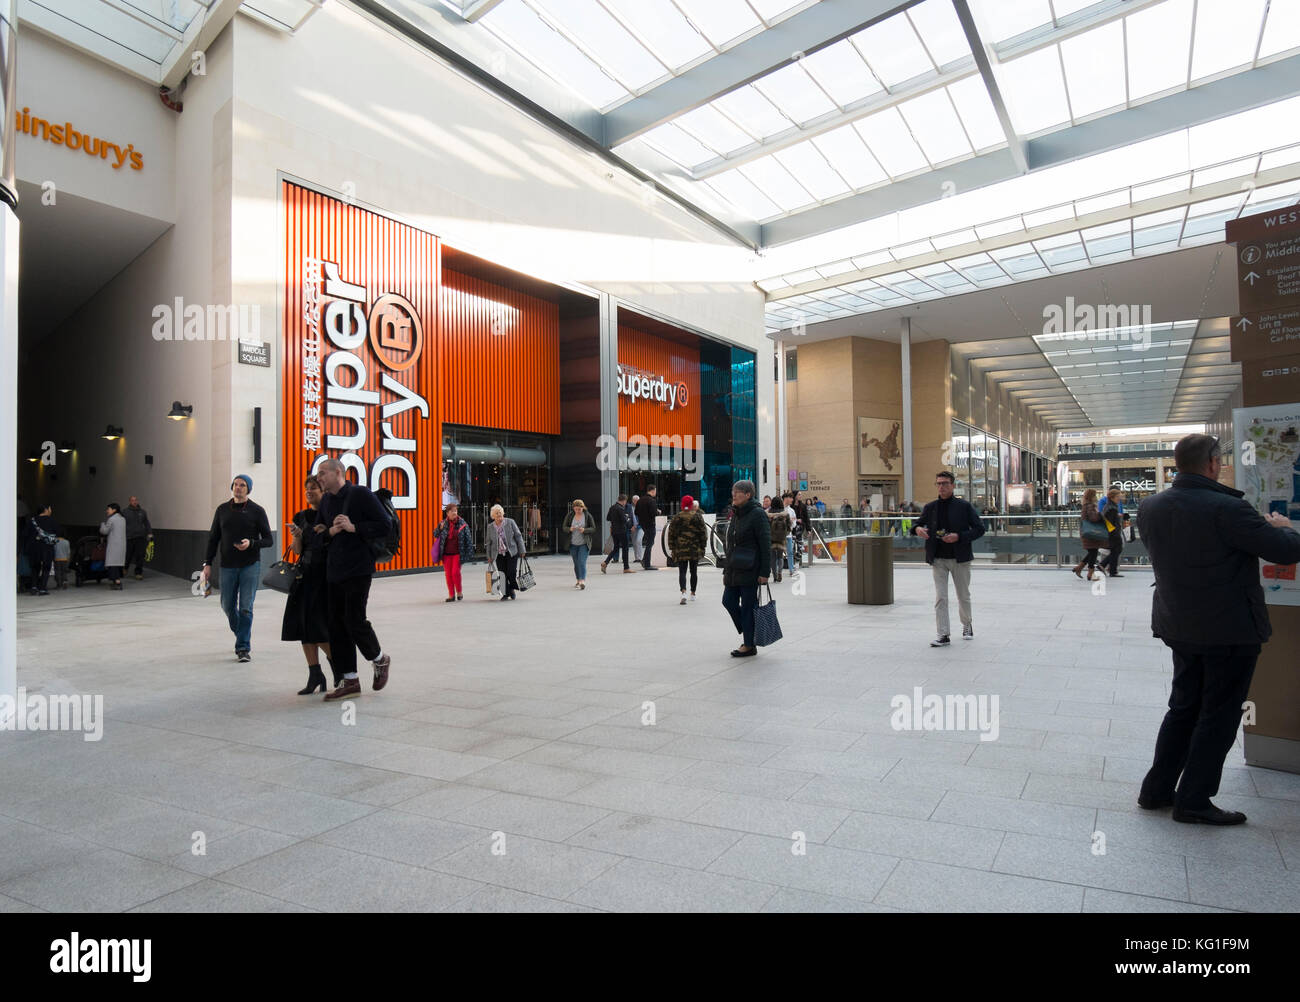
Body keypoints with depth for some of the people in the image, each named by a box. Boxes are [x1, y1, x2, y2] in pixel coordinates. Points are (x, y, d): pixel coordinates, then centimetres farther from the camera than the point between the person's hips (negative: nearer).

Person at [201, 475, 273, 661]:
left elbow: (268, 540, -1)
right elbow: (213, 538, 12)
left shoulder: (257, 511, -2)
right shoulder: (222, 510, 7)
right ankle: (242, 635, 33)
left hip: (250, 565, -3)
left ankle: (243, 648, 0)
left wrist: (251, 543, -20)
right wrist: (208, 563, 6)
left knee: (245, 608, -6)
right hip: (228, 566, 4)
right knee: (228, 607, 9)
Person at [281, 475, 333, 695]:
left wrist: (328, 530, -20)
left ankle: (337, 665, 14)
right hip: (305, 575, 6)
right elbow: (297, 550, 8)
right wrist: (296, 535, -11)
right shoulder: (301, 517, 12)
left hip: (325, 574, -5)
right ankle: (314, 674, 11)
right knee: (303, 625, 2)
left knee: (318, 626, -9)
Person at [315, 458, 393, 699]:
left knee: (354, 621, -10)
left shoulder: (361, 494, -6)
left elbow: (384, 526, -11)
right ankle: (349, 681, 15)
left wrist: (353, 527, -18)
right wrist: (331, 531, -5)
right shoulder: (325, 501, 15)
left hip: (358, 570, -7)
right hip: (333, 572, 7)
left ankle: (380, 660, 18)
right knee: (337, 625, 6)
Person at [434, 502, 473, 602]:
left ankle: (459, 592, 11)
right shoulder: (443, 523, 4)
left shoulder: (462, 523, -3)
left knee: (455, 572, -10)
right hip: (446, 553, 3)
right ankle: (451, 595, 14)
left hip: (458, 553, -3)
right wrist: (440, 528, -9)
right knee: (448, 574, 5)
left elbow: (468, 538, -1)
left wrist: (469, 552, -6)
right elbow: (435, 535, 11)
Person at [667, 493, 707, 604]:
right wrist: (703, 547, 6)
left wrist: (672, 548, 8)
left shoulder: (677, 517, -1)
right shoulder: (698, 516, -2)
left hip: (680, 549, -1)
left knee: (682, 571, -1)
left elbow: (671, 533, 1)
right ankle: (693, 594, 22)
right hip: (695, 549, 1)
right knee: (694, 571, 13)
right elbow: (703, 532, -1)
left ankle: (683, 592, -22)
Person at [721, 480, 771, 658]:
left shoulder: (757, 514, -11)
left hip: (750, 570, -8)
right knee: (728, 601, 8)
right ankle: (747, 633, 26)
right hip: (735, 568, 8)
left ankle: (749, 645, 10)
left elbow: (765, 545, -14)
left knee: (748, 606, -1)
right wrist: (727, 570, 18)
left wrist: (764, 572, -18)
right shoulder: (736, 515, 14)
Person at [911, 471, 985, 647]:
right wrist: (917, 529, -10)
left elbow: (979, 529, -4)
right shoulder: (930, 507, 4)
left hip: (960, 559, -1)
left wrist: (959, 537, -18)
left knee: (963, 596, 14)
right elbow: (918, 524, 15)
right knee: (940, 598, -4)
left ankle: (967, 626, 37)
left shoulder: (964, 506, -4)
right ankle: (943, 635, -2)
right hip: (938, 560, 1)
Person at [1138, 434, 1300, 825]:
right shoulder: (1227, 509, -23)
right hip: (1230, 630, -6)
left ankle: (1157, 789, 24)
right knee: (1219, 715, 7)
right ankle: (1193, 801, 15)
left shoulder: (1149, 507, -2)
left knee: (1184, 707, 19)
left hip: (1179, 627, 6)